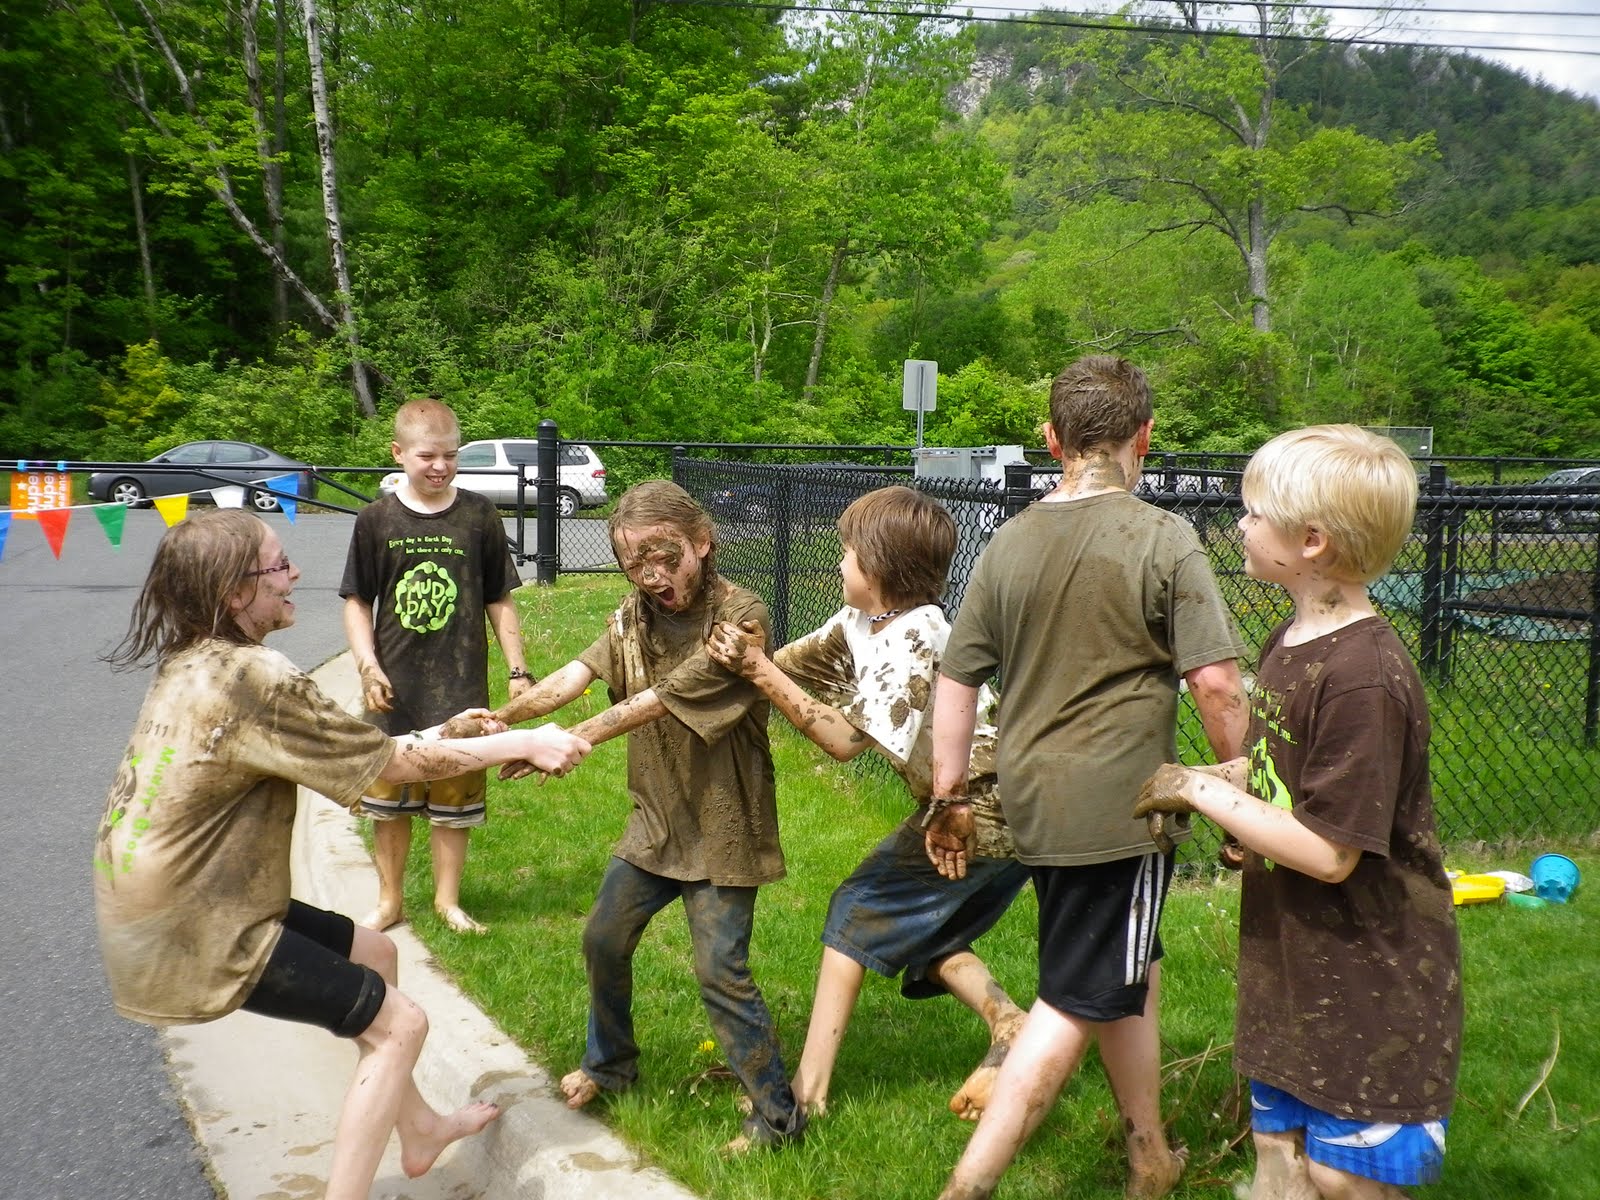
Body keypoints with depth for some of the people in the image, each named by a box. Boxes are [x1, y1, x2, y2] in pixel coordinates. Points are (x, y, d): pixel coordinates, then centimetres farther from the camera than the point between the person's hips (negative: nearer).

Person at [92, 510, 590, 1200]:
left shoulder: (194, 663, 5)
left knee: (372, 953, 22)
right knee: (397, 1022, 0)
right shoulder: (253, 680, -25)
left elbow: (341, 749, 10)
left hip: (178, 903, 9)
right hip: (192, 934, -9)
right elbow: (396, 763, -18)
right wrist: (523, 743, -8)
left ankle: (418, 1129, 37)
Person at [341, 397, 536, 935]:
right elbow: (357, 601, 4)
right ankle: (389, 900, 30)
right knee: (389, 799, 11)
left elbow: (499, 600, 4)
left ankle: (448, 899, 27)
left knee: (454, 798, 9)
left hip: (461, 688, 0)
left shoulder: (478, 515, -2)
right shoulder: (377, 519, -2)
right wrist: (367, 666, -7)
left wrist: (518, 671, 3)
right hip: (395, 689, 1)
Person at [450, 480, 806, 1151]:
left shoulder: (740, 616, -22)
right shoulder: (635, 614, 1)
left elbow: (657, 700, -28)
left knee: (719, 971, -6)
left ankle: (778, 1114, 12)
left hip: (722, 827, -7)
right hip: (655, 820, 7)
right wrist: (502, 718, -26)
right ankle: (609, 1065, 42)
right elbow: (577, 675, -11)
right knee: (604, 941, 17)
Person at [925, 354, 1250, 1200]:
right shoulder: (1163, 540, -11)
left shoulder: (1009, 543, 3)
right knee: (1075, 1001, 4)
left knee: (1130, 970, 24)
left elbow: (955, 680, 6)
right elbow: (1215, 683, -14)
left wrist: (949, 797, 15)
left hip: (1032, 802, 6)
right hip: (1120, 806, -6)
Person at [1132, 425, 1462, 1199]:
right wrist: (1213, 780, -3)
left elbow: (1328, 853, -27)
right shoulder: (1289, 643, 3)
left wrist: (1200, 790, -19)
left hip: (1367, 979, -8)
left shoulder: (1365, 678, -27)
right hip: (1287, 964, 8)